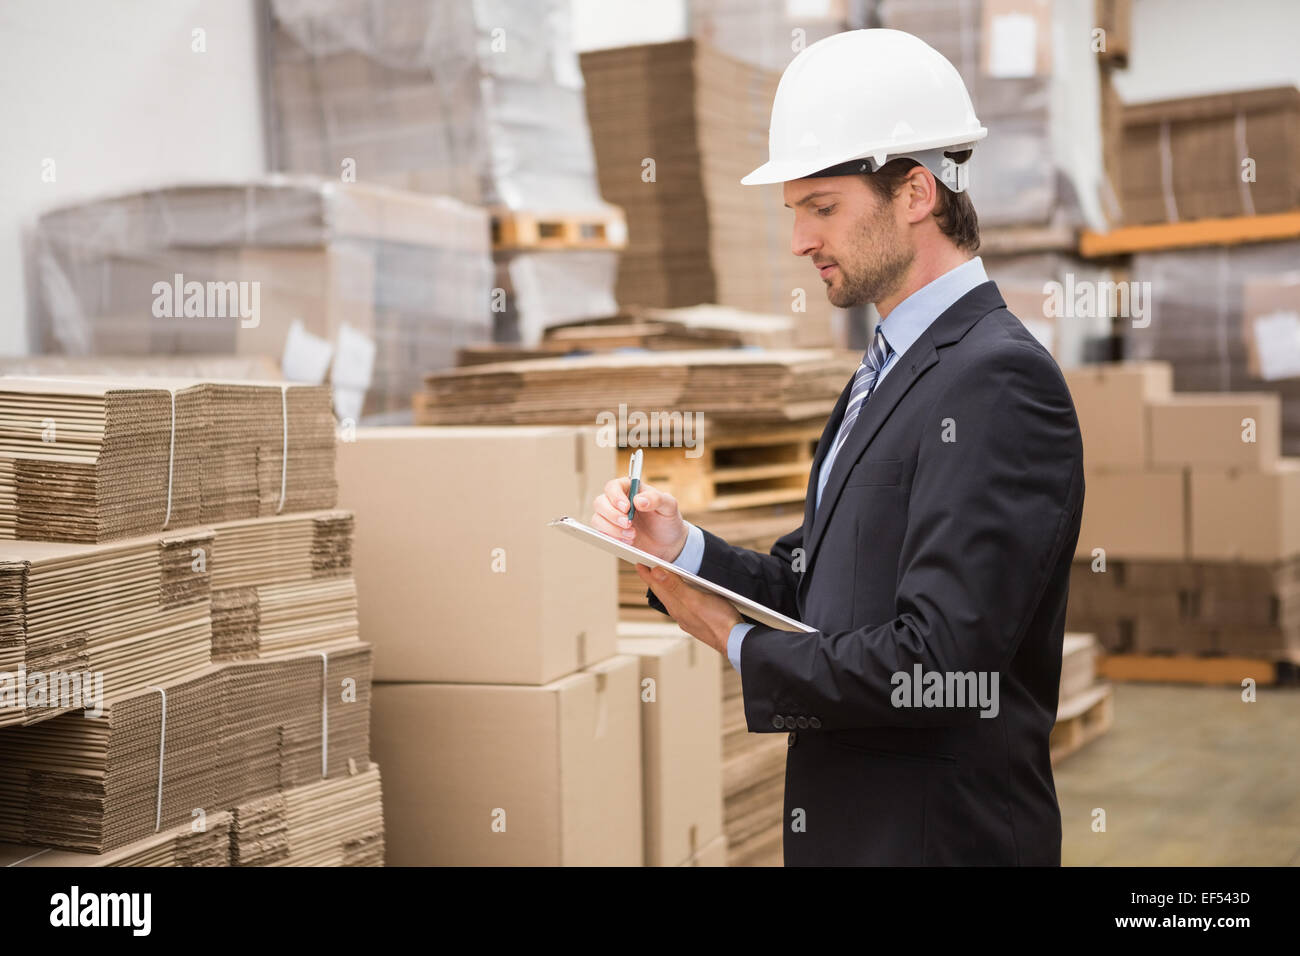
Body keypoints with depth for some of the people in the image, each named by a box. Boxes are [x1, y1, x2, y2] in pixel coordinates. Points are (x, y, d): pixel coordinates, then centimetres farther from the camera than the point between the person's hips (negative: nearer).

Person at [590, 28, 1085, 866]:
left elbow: (936, 663, -26)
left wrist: (738, 645, -13)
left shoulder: (1001, 382, -19)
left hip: (939, 834, -9)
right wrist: (683, 547, -6)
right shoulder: (887, 373, 12)